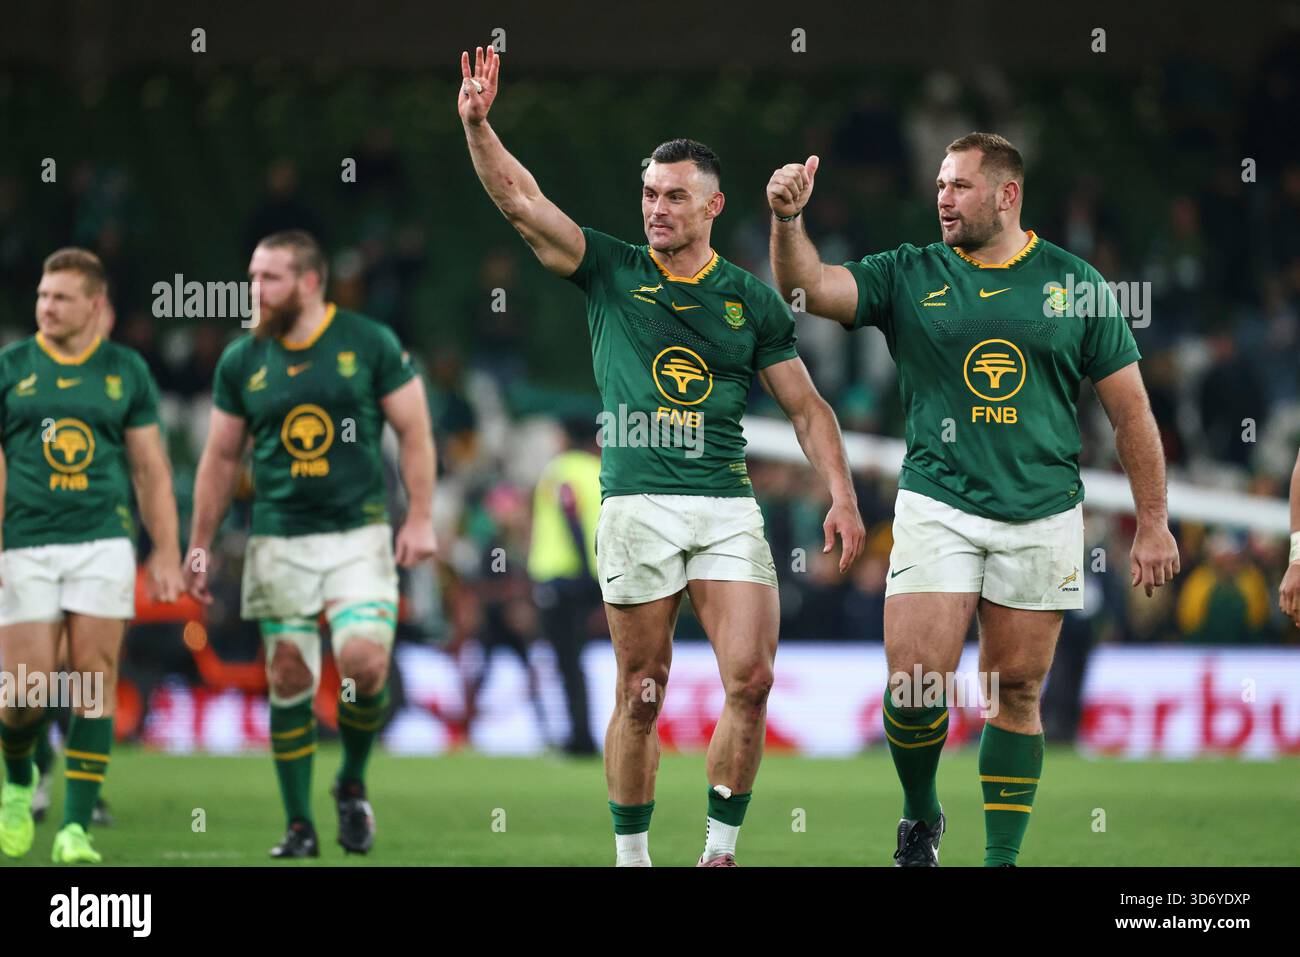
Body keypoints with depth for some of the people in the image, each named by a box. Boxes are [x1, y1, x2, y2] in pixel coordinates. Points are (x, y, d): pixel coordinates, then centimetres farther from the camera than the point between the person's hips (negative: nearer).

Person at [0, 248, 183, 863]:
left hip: (103, 542, 1)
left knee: (94, 678, -6)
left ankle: (76, 829, -3)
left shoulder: (126, 371, 8)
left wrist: (166, 553, 5)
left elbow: (151, 469, 11)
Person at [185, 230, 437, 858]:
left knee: (365, 664, -17)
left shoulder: (370, 344, -2)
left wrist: (420, 518, -5)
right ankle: (299, 827, 10)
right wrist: (199, 546, 12)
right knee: (289, 679, 1)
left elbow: (414, 430, 2)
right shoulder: (241, 361, 6)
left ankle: (353, 784, 9)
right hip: (279, 542, 3)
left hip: (359, 535, -3)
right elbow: (221, 457, 13)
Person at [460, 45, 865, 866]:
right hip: (638, 505, -1)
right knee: (641, 697, 0)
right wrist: (477, 124, -18)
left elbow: (807, 407, 13)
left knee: (751, 681, -11)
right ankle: (631, 855, 12)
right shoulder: (611, 272, 7)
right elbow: (521, 201, -3)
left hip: (729, 507, 1)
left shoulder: (751, 300, 10)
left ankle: (720, 849, 1)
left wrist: (843, 497, 1)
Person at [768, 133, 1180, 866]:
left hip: (1043, 514, 0)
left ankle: (1003, 858, 13)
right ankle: (921, 817, 15)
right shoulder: (910, 277, 5)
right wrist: (788, 220, -26)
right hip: (938, 507, 0)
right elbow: (807, 287, -7)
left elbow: (1131, 411, 5)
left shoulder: (1075, 283, 4)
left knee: (1017, 691, 3)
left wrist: (1154, 523, 2)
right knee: (915, 682, -11)